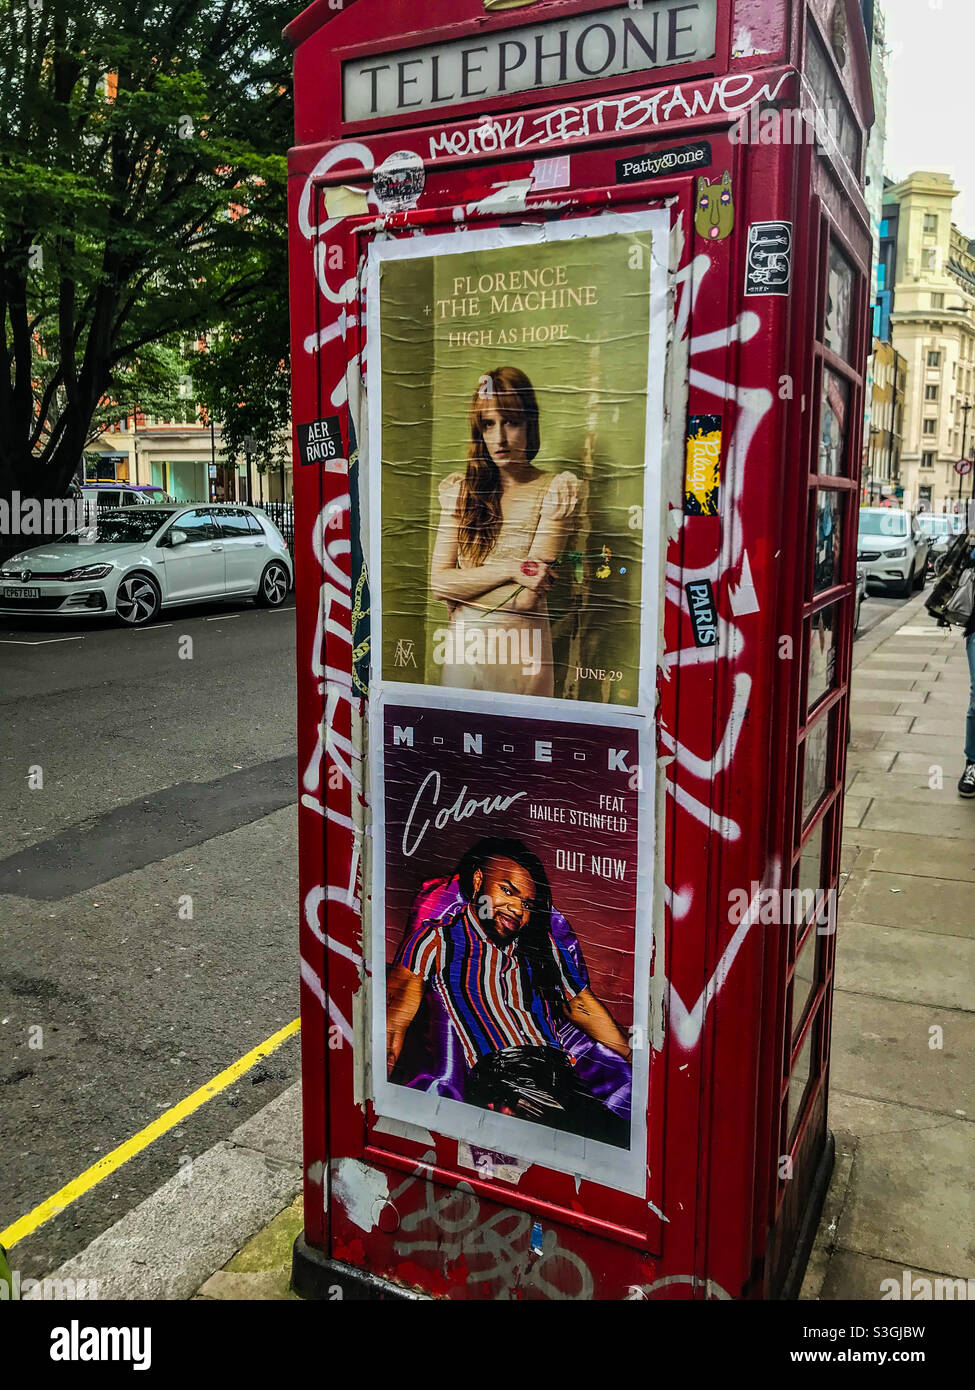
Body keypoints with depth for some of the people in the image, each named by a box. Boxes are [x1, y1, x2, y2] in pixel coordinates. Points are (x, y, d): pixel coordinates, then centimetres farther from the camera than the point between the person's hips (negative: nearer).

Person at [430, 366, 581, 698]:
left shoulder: (557, 490, -7)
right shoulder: (461, 489, 4)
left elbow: (527, 598, -15)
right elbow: (438, 581, -5)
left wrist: (462, 591, -6)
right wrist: (510, 570, -14)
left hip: (520, 652, -3)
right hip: (461, 647, 3)